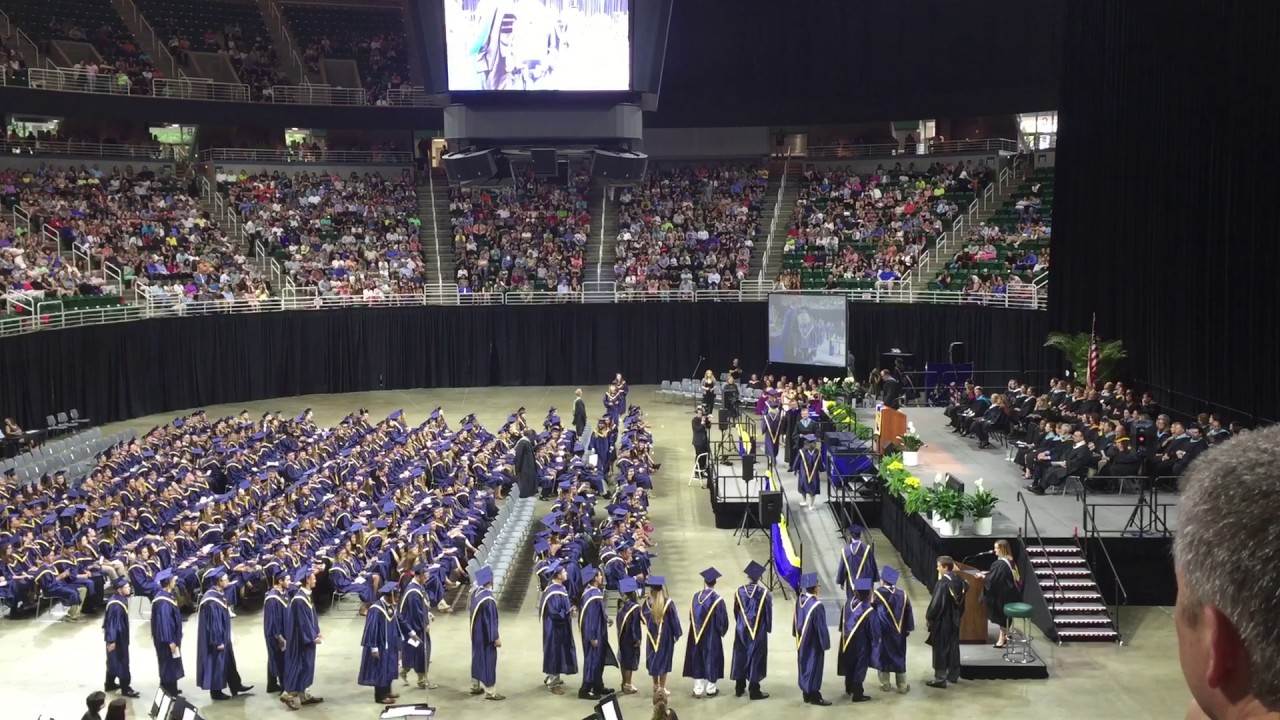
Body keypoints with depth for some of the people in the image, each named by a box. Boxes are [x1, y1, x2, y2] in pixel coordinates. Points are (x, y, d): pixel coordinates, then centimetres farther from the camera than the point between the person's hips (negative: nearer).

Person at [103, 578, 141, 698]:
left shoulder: (121, 598, 0)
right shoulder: (115, 605, -29)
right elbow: (111, 623, -25)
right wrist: (111, 640, -22)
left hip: (121, 635, 10)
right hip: (117, 637, -10)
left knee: (114, 660, 21)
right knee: (121, 662, 2)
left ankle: (110, 684, 34)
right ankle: (125, 689, 12)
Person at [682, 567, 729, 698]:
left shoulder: (696, 597, -4)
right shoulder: (717, 599, -18)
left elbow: (691, 616, 5)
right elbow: (722, 620, -13)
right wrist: (722, 632, 6)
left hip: (696, 635, 4)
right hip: (712, 637, -4)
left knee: (697, 661, 12)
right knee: (711, 660, 10)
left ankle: (698, 689, 15)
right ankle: (710, 689, 17)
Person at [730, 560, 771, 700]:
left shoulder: (739, 592, -5)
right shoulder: (764, 593, -13)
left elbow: (736, 612, 5)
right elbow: (768, 612, -7)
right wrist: (768, 627, 9)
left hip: (742, 630, 3)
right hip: (758, 631, -3)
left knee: (741, 657, 14)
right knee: (756, 659, 4)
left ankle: (739, 688, 22)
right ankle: (754, 691, 6)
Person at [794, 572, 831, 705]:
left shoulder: (799, 600, -4)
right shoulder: (816, 605, -28)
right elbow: (821, 627, -21)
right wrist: (826, 643, -10)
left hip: (802, 641, 8)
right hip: (814, 643, -8)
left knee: (804, 666, 17)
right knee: (813, 667, 4)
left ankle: (806, 694, 26)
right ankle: (814, 696, 12)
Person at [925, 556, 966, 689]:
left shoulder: (942, 583, -24)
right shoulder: (959, 580, 1)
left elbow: (936, 603, -21)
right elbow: (961, 601, 11)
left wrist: (928, 617, -7)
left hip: (942, 621, -8)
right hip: (954, 620, 8)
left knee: (940, 649, 0)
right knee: (953, 647, 18)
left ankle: (940, 679, 4)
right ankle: (953, 675, 27)